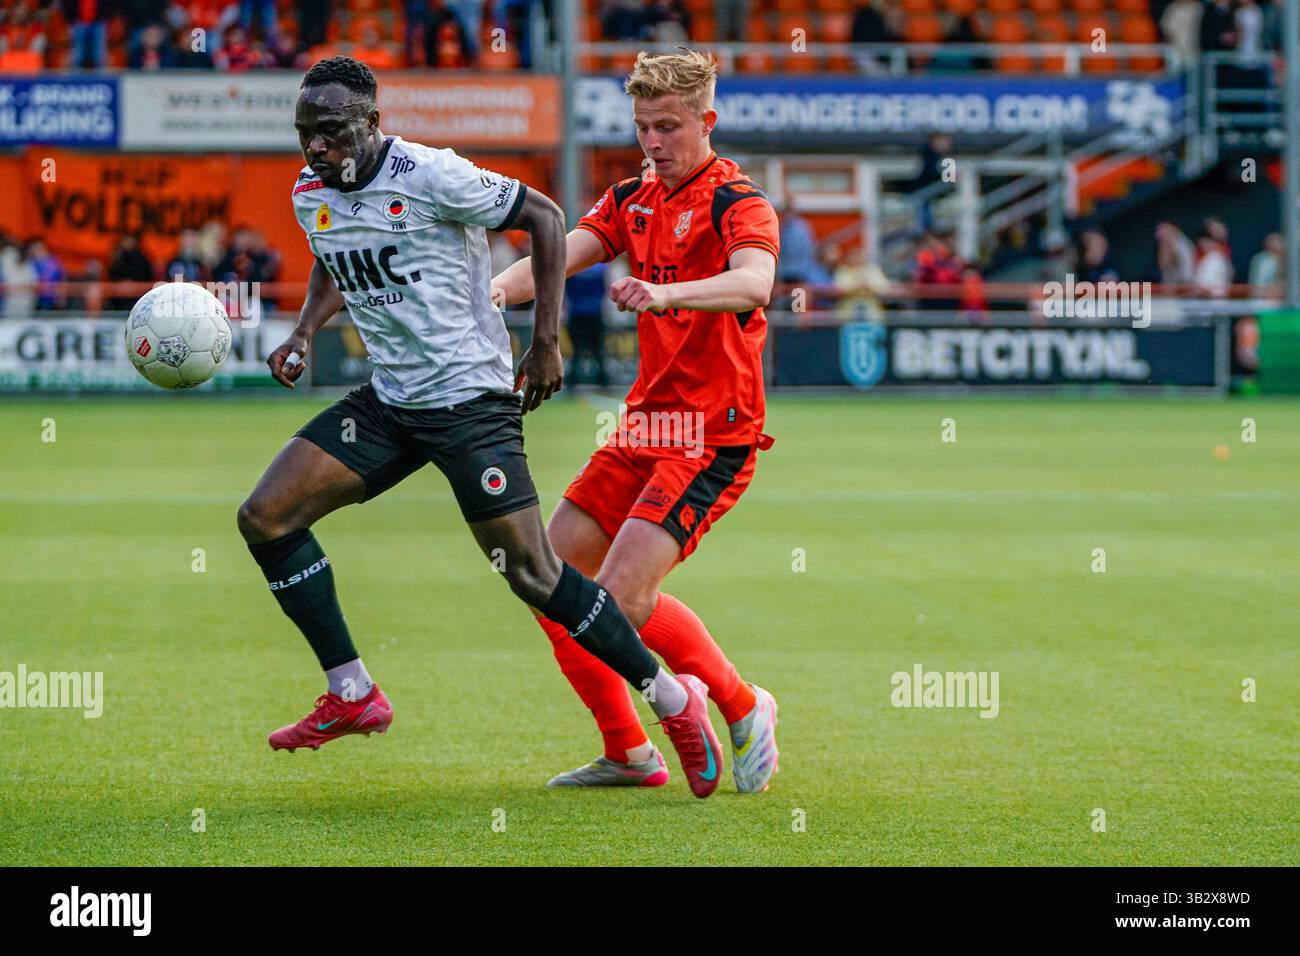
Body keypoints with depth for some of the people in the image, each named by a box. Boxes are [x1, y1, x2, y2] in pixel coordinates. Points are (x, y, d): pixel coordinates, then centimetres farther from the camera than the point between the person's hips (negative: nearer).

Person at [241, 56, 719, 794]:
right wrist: (305, 333, 4)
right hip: (388, 402, 7)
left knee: (532, 573, -10)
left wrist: (547, 342, -10)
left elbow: (544, 216, -9)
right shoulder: (311, 194, 3)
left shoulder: (430, 175, -18)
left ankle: (674, 698, 6)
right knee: (265, 518, -3)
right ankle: (352, 696, 7)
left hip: (470, 396, -7)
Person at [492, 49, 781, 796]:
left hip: (714, 435, -8)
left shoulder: (736, 201, -12)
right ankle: (629, 754, 14)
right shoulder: (633, 199, 11)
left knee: (623, 592, -20)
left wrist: (665, 292, -50)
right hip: (647, 426, 8)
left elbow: (754, 283, -32)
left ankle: (744, 708, 2)